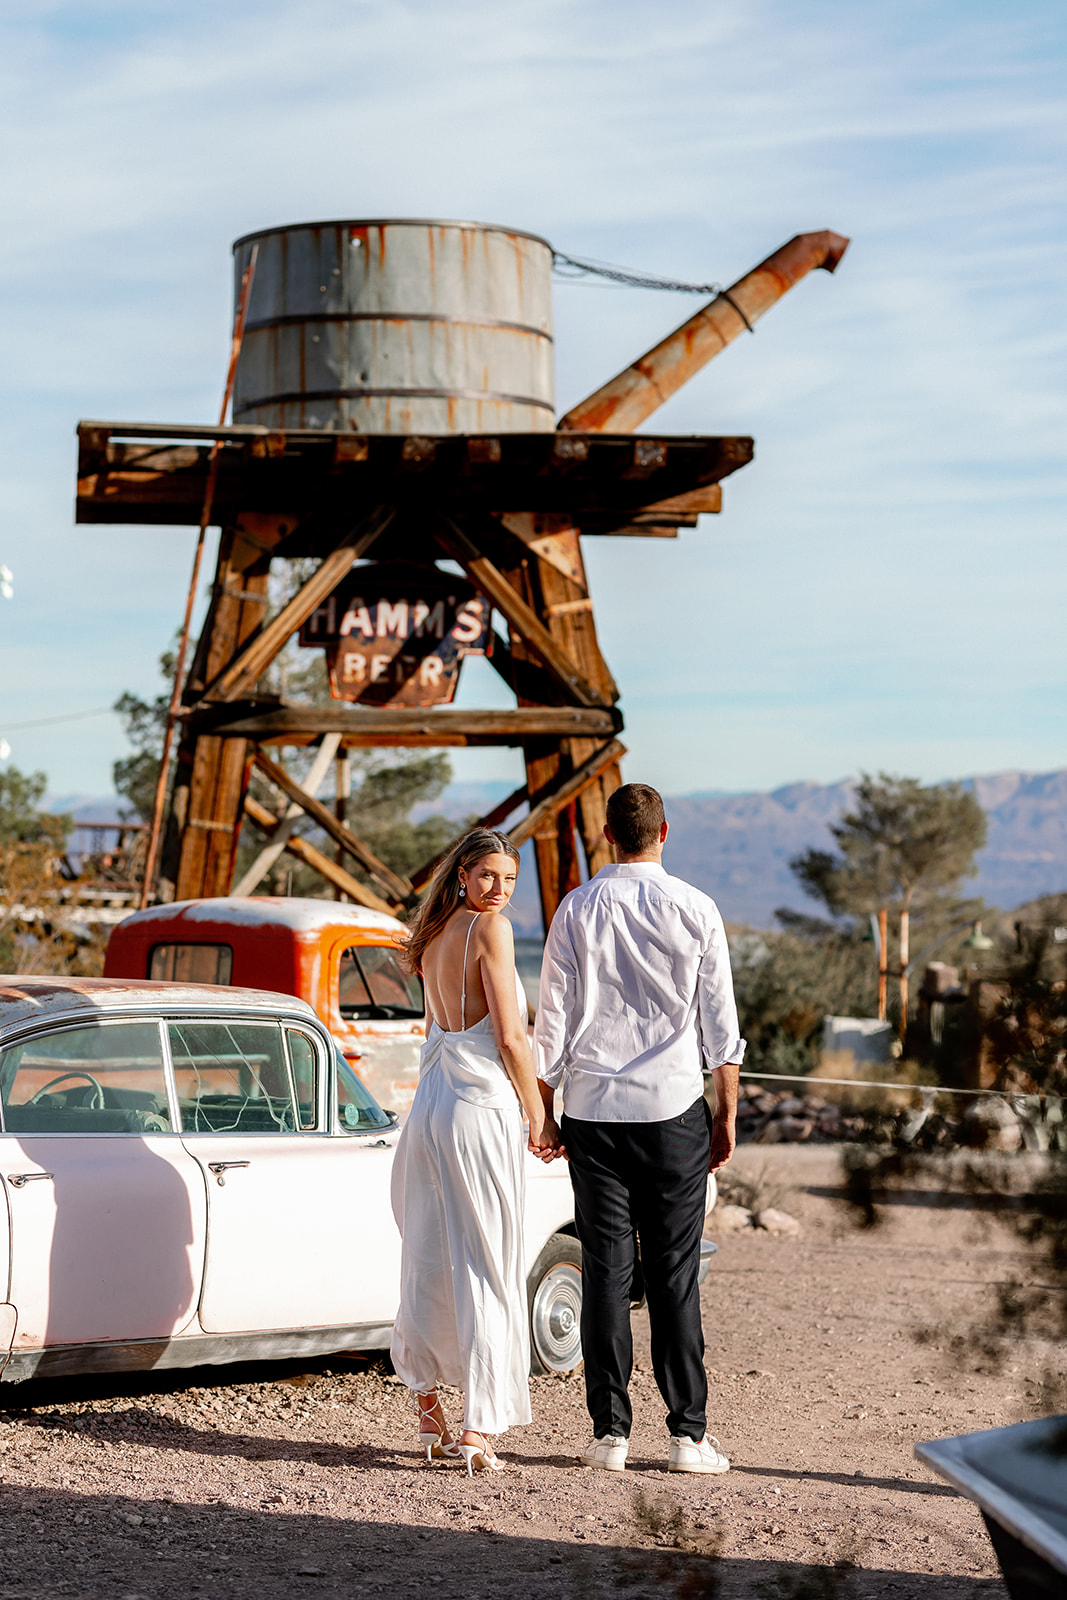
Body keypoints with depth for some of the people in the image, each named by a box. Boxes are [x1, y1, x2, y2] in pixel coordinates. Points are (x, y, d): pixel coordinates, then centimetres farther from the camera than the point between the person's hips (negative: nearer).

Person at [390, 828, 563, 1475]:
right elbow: (510, 1037, -12)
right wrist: (540, 1118, -3)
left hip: (430, 1102, 8)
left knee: (430, 1262, 11)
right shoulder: (490, 929, -10)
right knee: (487, 1270, -4)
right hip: (484, 1106, -8)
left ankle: (431, 1418, 17)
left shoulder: (435, 934, 14)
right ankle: (479, 1429, -6)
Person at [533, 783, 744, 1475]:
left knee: (606, 1267, 4)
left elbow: (553, 1020, 2)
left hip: (593, 1107, 1)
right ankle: (688, 1432, 3)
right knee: (675, 1271, 2)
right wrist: (727, 1116, 9)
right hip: (674, 1107, -1)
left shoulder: (577, 909, 1)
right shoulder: (696, 910, 0)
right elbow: (721, 1026, 1)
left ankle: (610, 1431, 4)